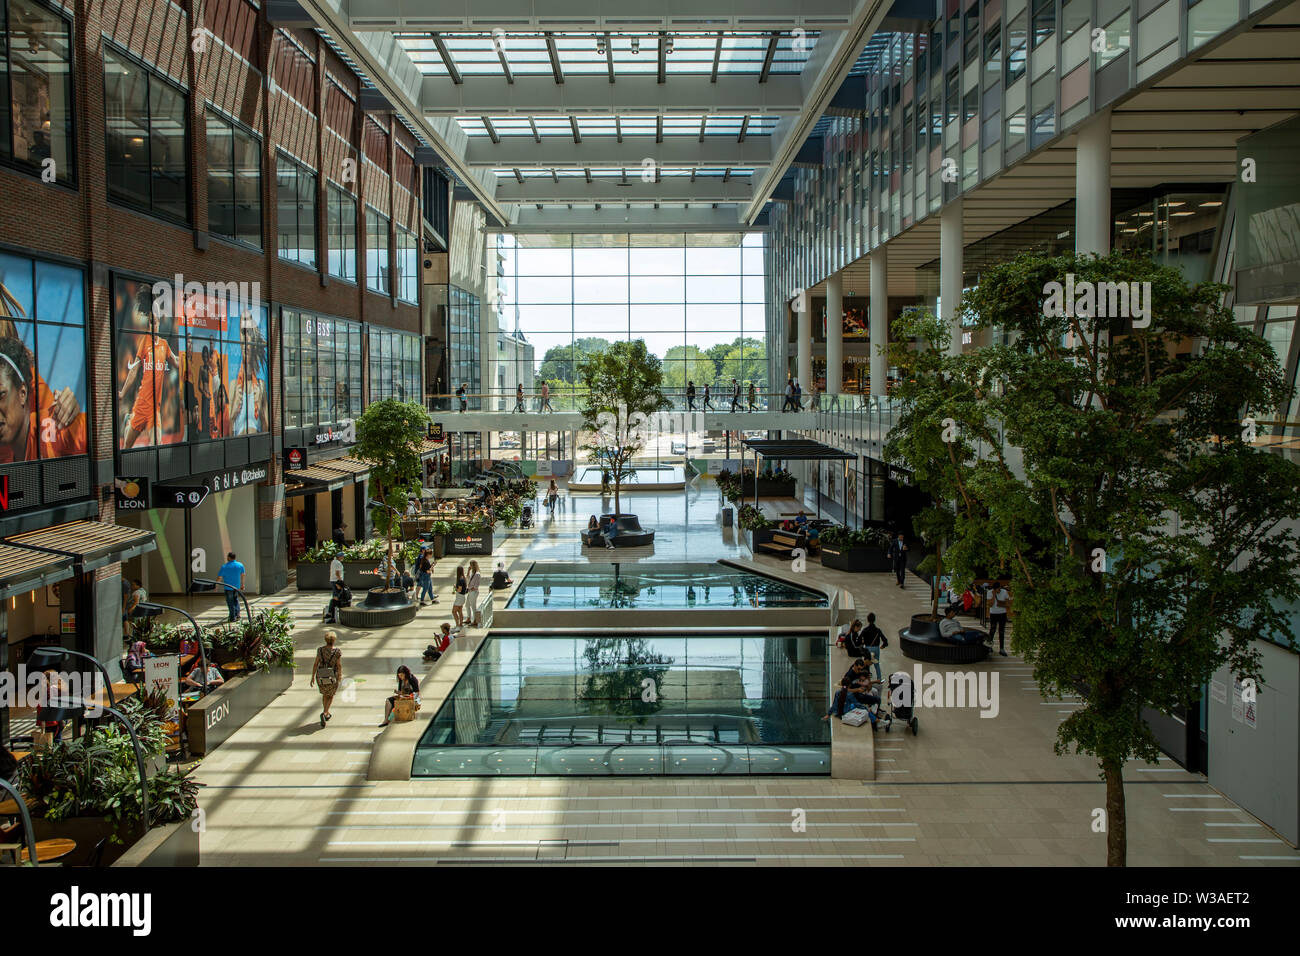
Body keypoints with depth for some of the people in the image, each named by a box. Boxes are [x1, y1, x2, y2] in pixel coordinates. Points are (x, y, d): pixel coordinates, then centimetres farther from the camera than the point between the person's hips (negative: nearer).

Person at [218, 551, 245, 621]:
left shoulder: (224, 567, -13)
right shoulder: (240, 565, -2)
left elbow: (219, 578, -9)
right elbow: (242, 575, 9)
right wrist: (242, 584, 21)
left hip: (228, 587, -4)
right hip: (237, 587, 4)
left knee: (230, 602, 5)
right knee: (235, 600, 21)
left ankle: (232, 617, 5)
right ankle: (237, 614, 10)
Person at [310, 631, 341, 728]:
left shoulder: (320, 649, -4)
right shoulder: (337, 651, -12)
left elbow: (315, 664, -3)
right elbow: (339, 666, -10)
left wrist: (312, 677, 5)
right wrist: (340, 675, 7)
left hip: (320, 677, 3)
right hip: (332, 677, -3)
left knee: (325, 694, 26)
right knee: (330, 696, 16)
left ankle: (326, 713, 37)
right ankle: (324, 713, -6)